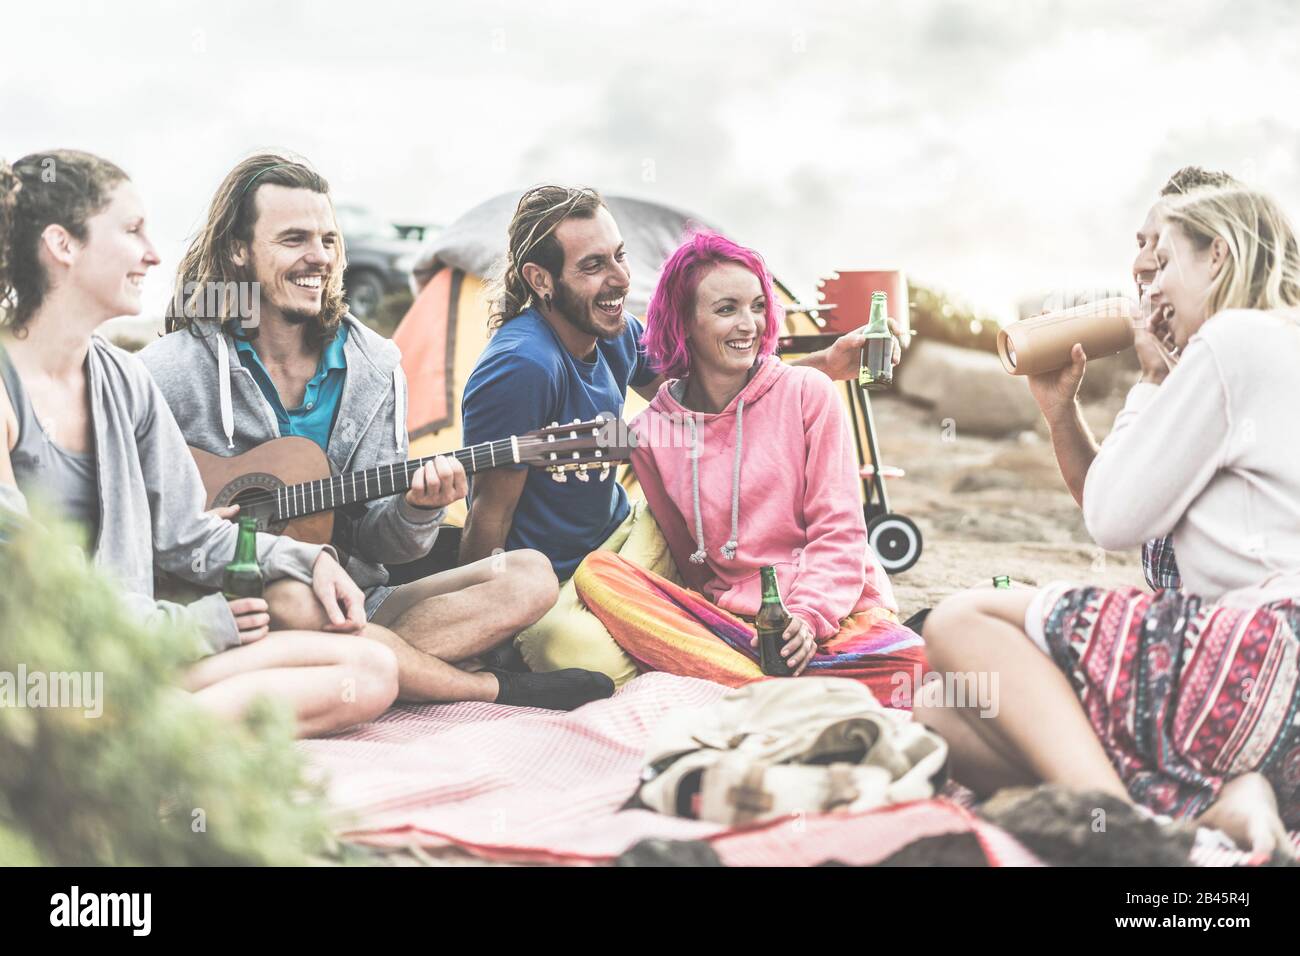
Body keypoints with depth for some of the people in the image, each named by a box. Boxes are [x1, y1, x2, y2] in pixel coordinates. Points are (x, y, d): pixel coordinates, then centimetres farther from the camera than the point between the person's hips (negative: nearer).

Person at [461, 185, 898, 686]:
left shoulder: (617, 335, 0)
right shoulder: (523, 367, -27)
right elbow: (490, 515, -21)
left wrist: (826, 364, 0)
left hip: (621, 532, 9)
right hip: (554, 587, -9)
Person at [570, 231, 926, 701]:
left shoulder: (807, 393, 3)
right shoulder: (651, 431, 7)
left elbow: (839, 529, -1)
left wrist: (809, 617, -16)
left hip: (833, 612, -2)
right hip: (724, 617, 2)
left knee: (918, 664, -33)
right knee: (597, 572, -24)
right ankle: (769, 689, -34)